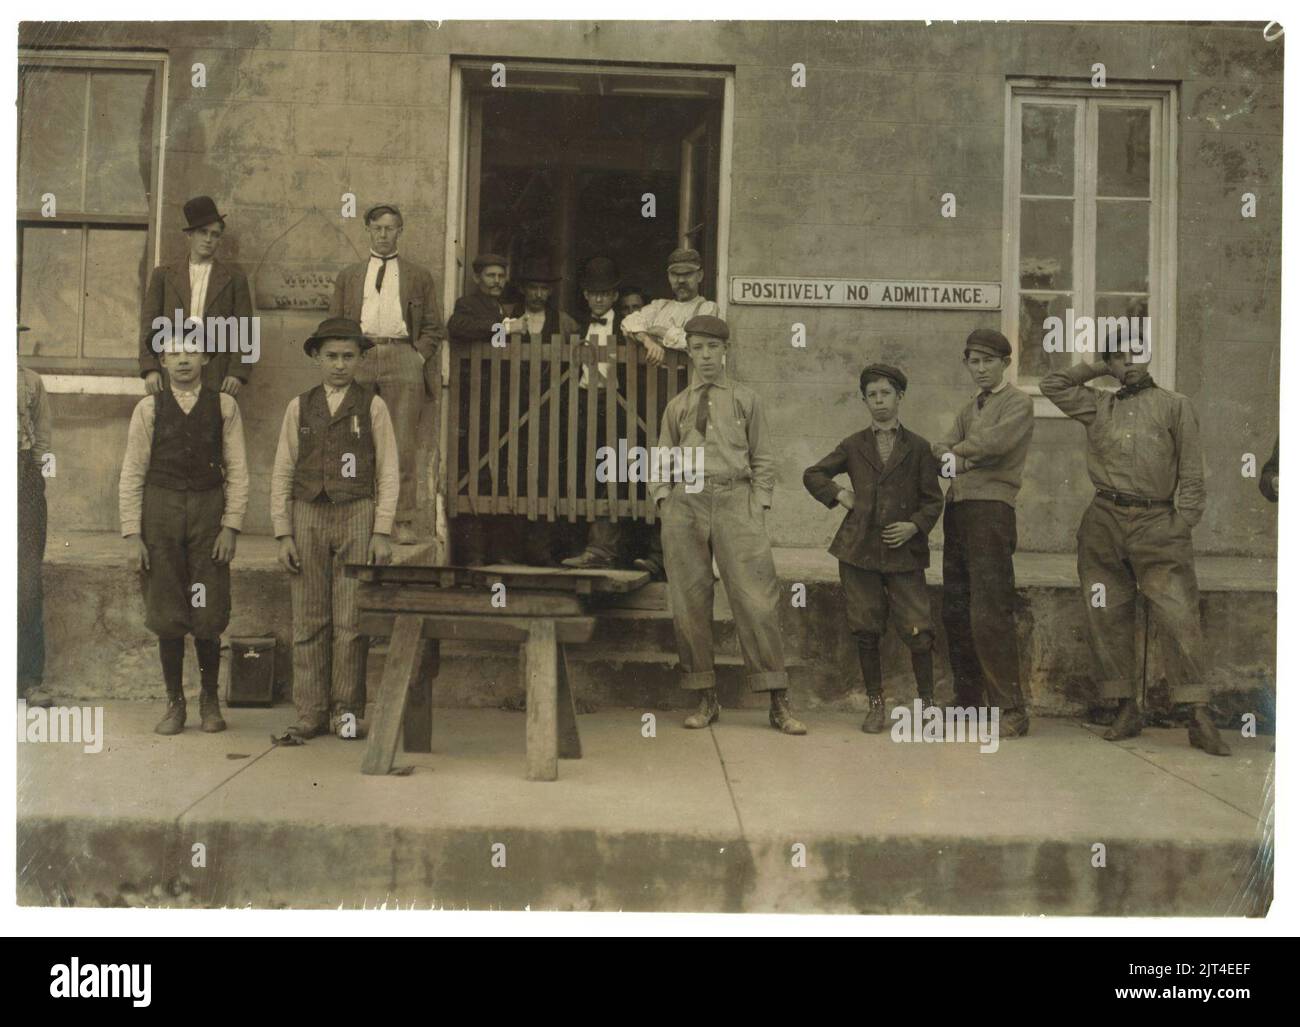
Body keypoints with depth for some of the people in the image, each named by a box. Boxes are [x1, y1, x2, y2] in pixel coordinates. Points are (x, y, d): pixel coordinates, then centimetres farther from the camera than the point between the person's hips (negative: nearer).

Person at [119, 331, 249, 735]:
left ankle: (210, 699, 21)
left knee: (209, 615, 1)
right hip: (161, 509, 0)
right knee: (167, 615, 4)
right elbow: (132, 474, 3)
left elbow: (237, 471, 3)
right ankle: (174, 703, 18)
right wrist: (133, 533, -3)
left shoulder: (223, 406, 4)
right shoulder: (149, 408, 4)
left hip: (208, 510, 0)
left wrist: (231, 525, -6)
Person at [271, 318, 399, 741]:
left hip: (357, 518, -2)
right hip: (308, 516, 2)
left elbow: (388, 474, 3)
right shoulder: (299, 407, 10)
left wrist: (382, 533, -5)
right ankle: (310, 714, 8)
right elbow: (282, 473, 9)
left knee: (352, 621, -3)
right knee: (309, 622, 2)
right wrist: (283, 534, 1)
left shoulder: (372, 406, 5)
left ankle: (347, 711, 6)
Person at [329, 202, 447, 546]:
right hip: (358, 359, 2)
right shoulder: (348, 275, 19)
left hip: (403, 358, -2)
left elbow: (434, 327, 12)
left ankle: (404, 523, -2)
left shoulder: (419, 276, 15)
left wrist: (419, 356, -2)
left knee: (404, 446, -6)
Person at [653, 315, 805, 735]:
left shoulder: (745, 400, 12)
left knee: (755, 599, -8)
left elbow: (763, 459, 10)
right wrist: (664, 500, 2)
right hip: (685, 502, 2)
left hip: (735, 500, -2)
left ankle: (779, 704, -2)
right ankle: (706, 700, 12)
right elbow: (662, 462, 17)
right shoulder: (677, 406, 16)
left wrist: (758, 507, -1)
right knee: (689, 602, 1)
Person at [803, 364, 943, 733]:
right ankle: (875, 704, 16)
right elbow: (812, 475, 20)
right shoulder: (853, 446, 11)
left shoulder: (918, 448, 8)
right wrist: (838, 495, 5)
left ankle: (927, 701, 12)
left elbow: (933, 499, 8)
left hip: (904, 551, -1)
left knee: (918, 631, -7)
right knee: (866, 631, 3)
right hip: (859, 549, 1)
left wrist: (916, 525, -8)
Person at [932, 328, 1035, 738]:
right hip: (957, 509, 8)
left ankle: (1011, 710, -7)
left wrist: (957, 452, -1)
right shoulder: (969, 408, 25)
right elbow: (946, 443, 10)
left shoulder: (1018, 403, 1)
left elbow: (996, 442, -16)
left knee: (990, 614, -12)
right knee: (956, 612, 8)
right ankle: (968, 704, 17)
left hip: (991, 508, -8)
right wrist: (949, 455, -12)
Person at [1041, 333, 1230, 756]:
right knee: (1107, 619, 3)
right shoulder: (1098, 408, 16)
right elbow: (1053, 385, 19)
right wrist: (1098, 369, 19)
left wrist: (1183, 523, -4)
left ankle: (1200, 720, -9)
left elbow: (1191, 471, 5)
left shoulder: (1174, 405, 9)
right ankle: (1127, 710, 12)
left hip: (1158, 524, -3)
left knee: (1181, 619, -10)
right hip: (1103, 524, 3)